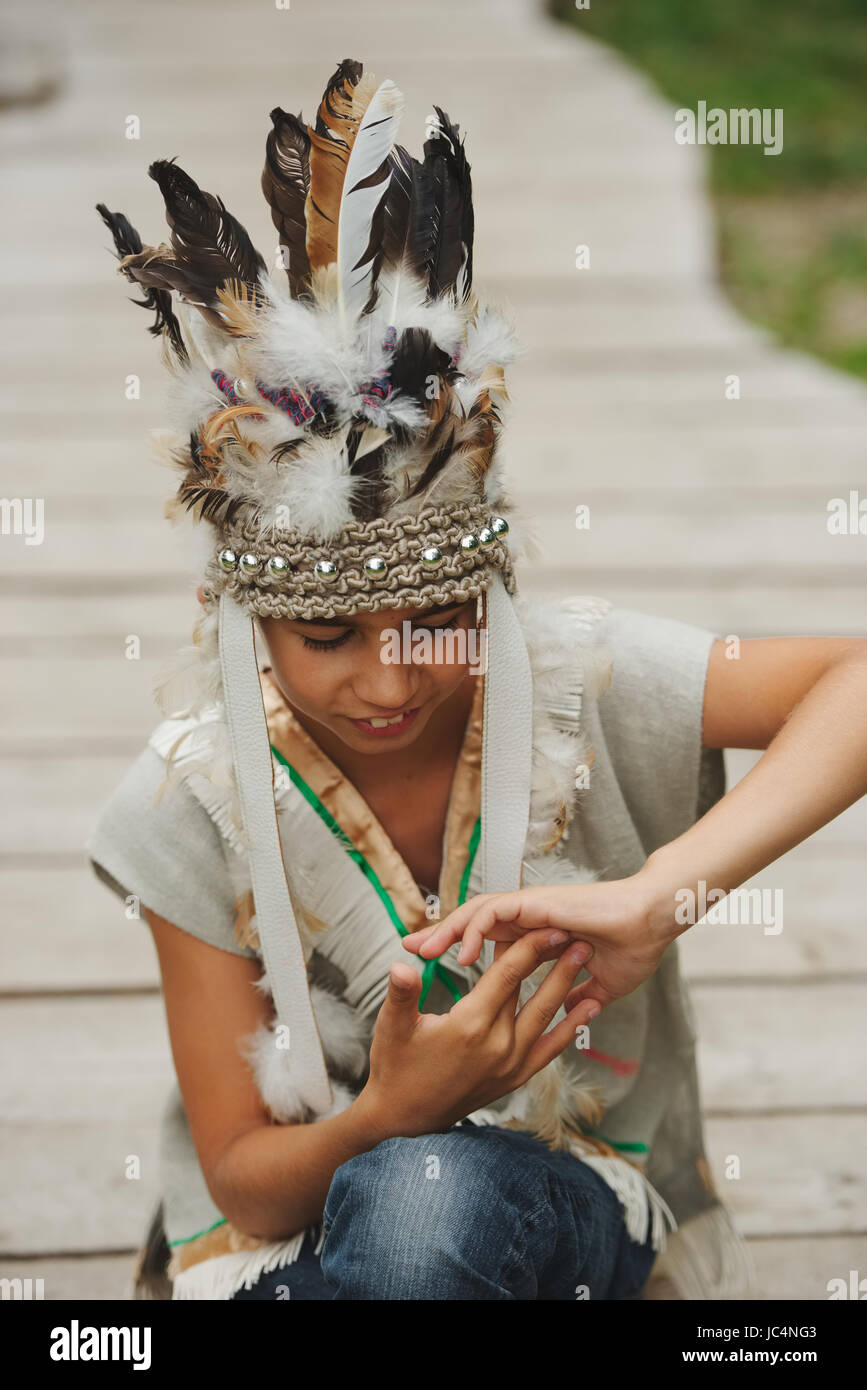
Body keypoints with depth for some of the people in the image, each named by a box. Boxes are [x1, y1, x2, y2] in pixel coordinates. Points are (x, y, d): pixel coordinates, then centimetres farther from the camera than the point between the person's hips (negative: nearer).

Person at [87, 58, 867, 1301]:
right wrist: (384, 1118, -31)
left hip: (576, 1212, 0)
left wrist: (650, 898, -37)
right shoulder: (200, 803, -11)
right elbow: (243, 1183, -7)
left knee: (433, 1197, -35)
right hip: (297, 1237, 1)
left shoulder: (580, 685, -12)